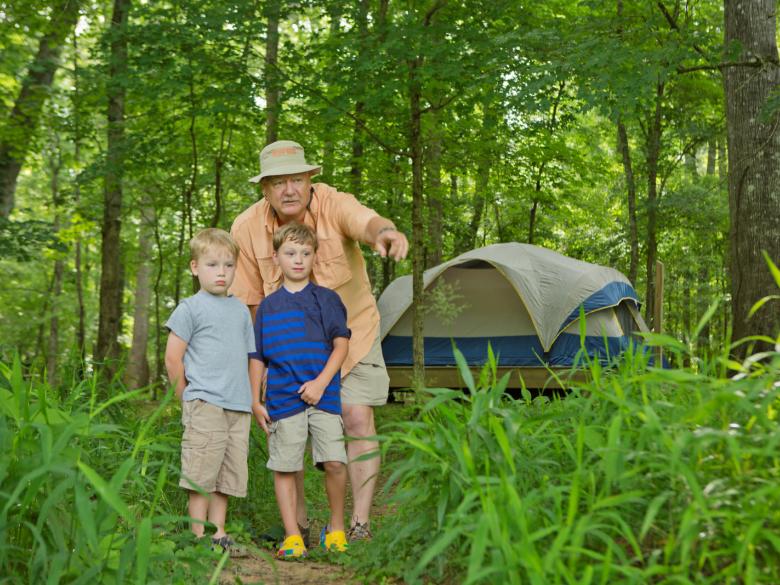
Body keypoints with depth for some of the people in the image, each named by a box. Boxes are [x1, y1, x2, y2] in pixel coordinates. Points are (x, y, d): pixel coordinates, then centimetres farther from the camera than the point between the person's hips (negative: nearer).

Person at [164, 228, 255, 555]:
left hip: (239, 407, 6)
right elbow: (172, 359, -4)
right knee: (201, 477, -5)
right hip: (205, 405, -6)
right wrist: (188, 398, 0)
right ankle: (198, 538, -1)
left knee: (227, 477, 8)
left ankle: (219, 534, 15)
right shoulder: (191, 308, -2)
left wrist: (251, 400, 16)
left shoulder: (241, 310, 17)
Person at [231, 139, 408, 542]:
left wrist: (386, 233, -72)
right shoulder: (247, 228, -15)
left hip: (351, 332, -2)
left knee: (357, 420, -11)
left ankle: (360, 523, -3)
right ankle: (297, 523, 15)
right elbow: (250, 299, -5)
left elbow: (366, 221, -49)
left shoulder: (334, 206, -24)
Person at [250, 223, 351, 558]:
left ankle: (336, 528, 9)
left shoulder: (327, 299, 7)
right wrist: (255, 401, 9)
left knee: (334, 463, -11)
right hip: (282, 400, 2)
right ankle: (292, 536, 11)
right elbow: (258, 358, 15)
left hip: (323, 396, -2)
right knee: (284, 468, 1)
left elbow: (341, 346, 2)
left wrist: (321, 383, -10)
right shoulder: (267, 307, 12)